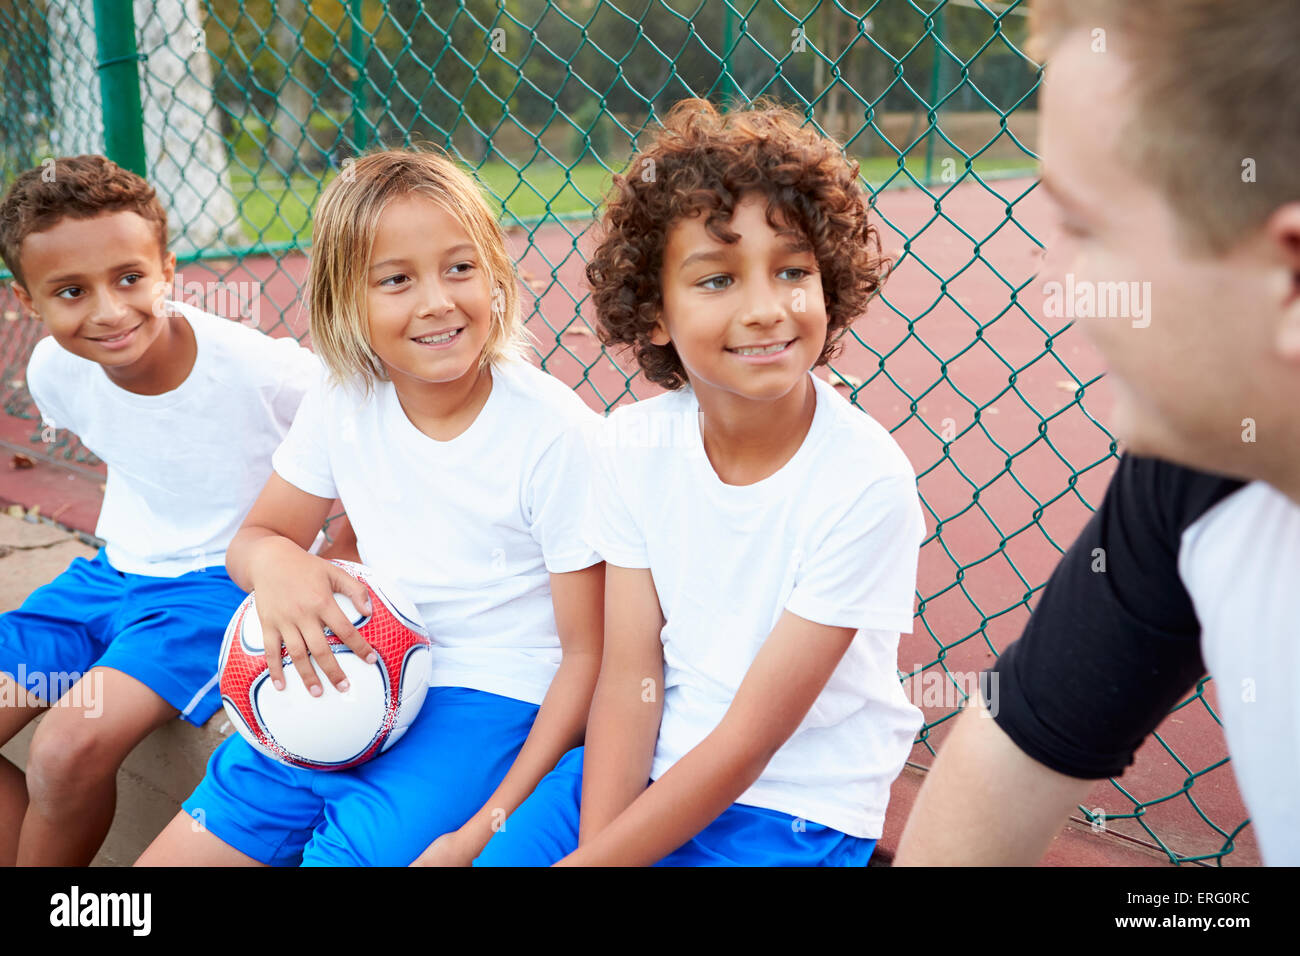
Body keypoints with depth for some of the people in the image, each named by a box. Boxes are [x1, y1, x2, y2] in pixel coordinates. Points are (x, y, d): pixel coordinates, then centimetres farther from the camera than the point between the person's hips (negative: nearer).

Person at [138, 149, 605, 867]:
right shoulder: (341, 406, -3)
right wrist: (275, 559, -18)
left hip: (497, 699, -4)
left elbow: (588, 653, -13)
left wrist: (488, 828, -18)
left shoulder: (551, 431, -18)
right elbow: (256, 537, 10)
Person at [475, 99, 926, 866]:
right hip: (650, 765, 4)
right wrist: (596, 839, -19)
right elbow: (631, 674, -6)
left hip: (799, 810, -4)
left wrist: (593, 858, -18)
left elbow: (751, 736, -18)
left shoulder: (864, 482, -21)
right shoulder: (635, 444, -7)